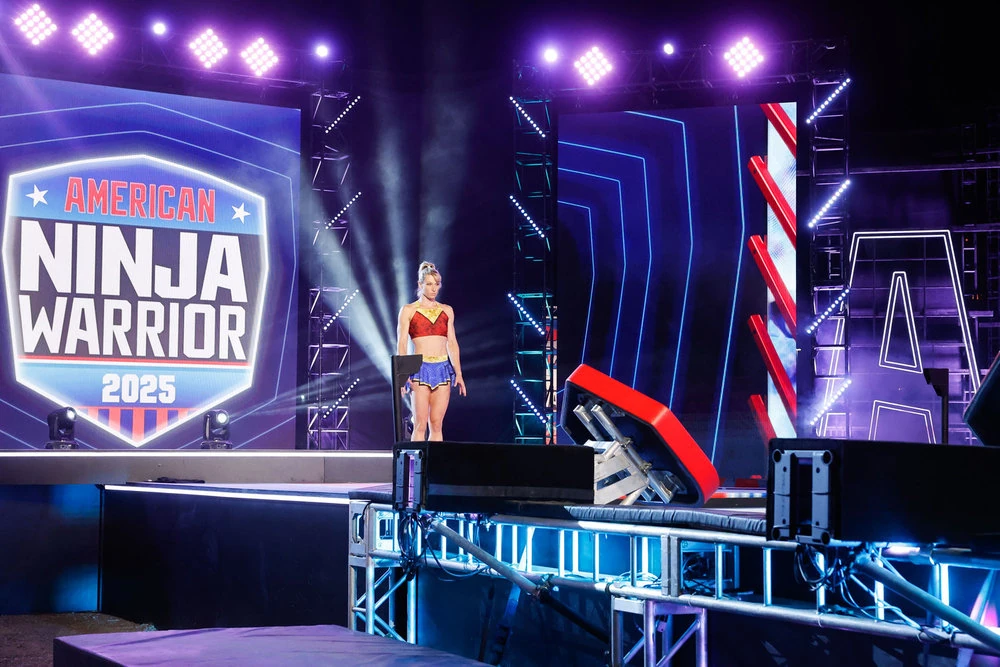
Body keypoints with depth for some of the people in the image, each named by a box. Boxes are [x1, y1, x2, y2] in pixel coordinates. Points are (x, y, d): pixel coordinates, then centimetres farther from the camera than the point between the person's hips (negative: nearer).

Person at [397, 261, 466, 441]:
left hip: (443, 368, 3)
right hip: (420, 369, -3)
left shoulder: (447, 311, 13)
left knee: (437, 424, 2)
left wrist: (458, 373, 7)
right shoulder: (408, 310, 2)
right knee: (420, 424, -6)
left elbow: (452, 343, 13)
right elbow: (402, 344, -2)